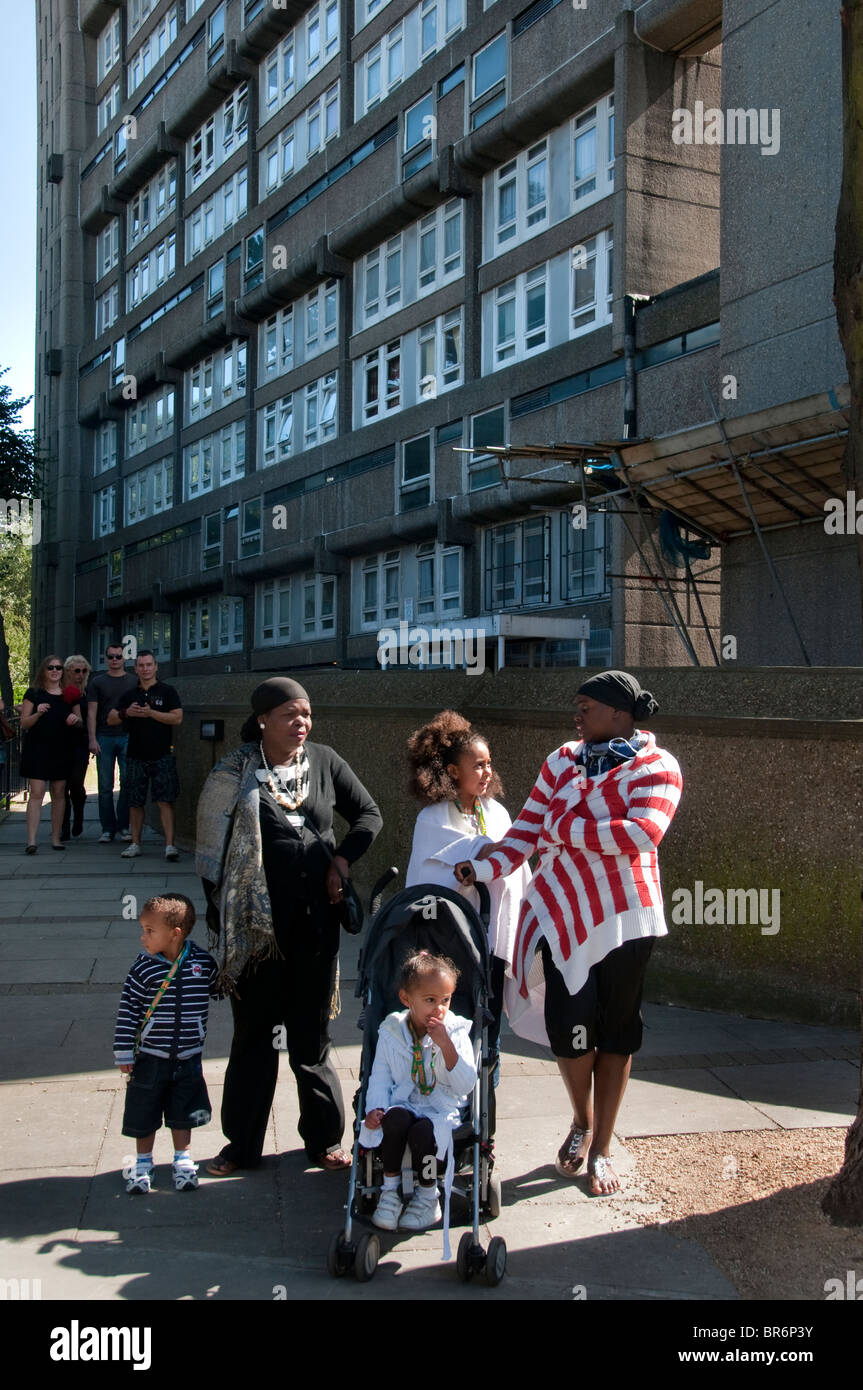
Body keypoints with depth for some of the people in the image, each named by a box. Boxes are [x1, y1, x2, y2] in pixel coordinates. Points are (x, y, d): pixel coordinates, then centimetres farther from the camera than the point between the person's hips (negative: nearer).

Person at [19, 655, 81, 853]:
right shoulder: (34, 693, 1)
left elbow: (80, 722, 17)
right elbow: (24, 723, -2)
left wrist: (75, 720, -6)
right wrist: (38, 714, -20)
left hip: (61, 750, 4)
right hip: (37, 749, -4)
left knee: (59, 794, 7)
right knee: (36, 793, -10)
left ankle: (56, 838, 13)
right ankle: (31, 840, -14)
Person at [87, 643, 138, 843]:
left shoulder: (134, 681, 10)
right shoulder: (97, 682, 9)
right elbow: (91, 712, 4)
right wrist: (92, 739, -5)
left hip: (127, 737, 0)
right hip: (104, 737, 0)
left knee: (128, 782, -2)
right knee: (105, 786, 2)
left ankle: (123, 826, 8)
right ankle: (107, 828, 8)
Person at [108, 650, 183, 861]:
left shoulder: (167, 691, 3)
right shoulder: (130, 695, 14)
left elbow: (177, 718, -7)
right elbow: (111, 719, 13)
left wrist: (150, 713, -14)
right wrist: (126, 713, -7)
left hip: (162, 756, -4)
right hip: (136, 756, 4)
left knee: (165, 801, -9)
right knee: (135, 802, 8)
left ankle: (169, 844, -10)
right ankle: (135, 843, 17)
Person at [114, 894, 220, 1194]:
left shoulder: (203, 963, -9)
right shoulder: (143, 969, -12)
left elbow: (221, 991, 12)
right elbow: (128, 1011, -7)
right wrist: (124, 1054, -6)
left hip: (189, 1057, 1)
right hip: (150, 1057, -1)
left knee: (183, 1113, 14)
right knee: (144, 1113, 10)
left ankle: (182, 1160, 33)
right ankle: (143, 1163, 30)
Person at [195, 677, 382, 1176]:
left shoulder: (325, 761, 1)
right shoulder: (235, 772, -6)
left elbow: (369, 814, 12)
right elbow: (214, 849, -1)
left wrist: (342, 860, -3)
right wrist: (220, 920, -1)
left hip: (316, 922, 2)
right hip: (257, 924, -1)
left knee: (312, 1036, 12)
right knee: (253, 1035, 9)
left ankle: (326, 1139, 25)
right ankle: (243, 1144, 23)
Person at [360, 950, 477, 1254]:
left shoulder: (456, 1031, -3)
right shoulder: (391, 1032, 1)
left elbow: (466, 1085, -10)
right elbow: (379, 1077, 7)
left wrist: (446, 1045, -22)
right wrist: (375, 1109, -12)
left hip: (441, 1109, -1)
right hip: (402, 1103, 1)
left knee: (422, 1132, -32)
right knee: (395, 1118, -33)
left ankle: (428, 1196, -5)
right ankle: (391, 1189, -12)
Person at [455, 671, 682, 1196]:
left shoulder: (656, 767, -6)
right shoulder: (562, 761, 8)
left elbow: (643, 833, -23)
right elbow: (527, 831, 3)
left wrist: (563, 828, -16)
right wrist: (484, 867, -13)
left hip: (623, 914, -2)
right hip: (564, 911, 3)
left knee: (616, 1029, 8)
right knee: (569, 1023, -4)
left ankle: (602, 1148, 25)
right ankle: (583, 1122, 26)